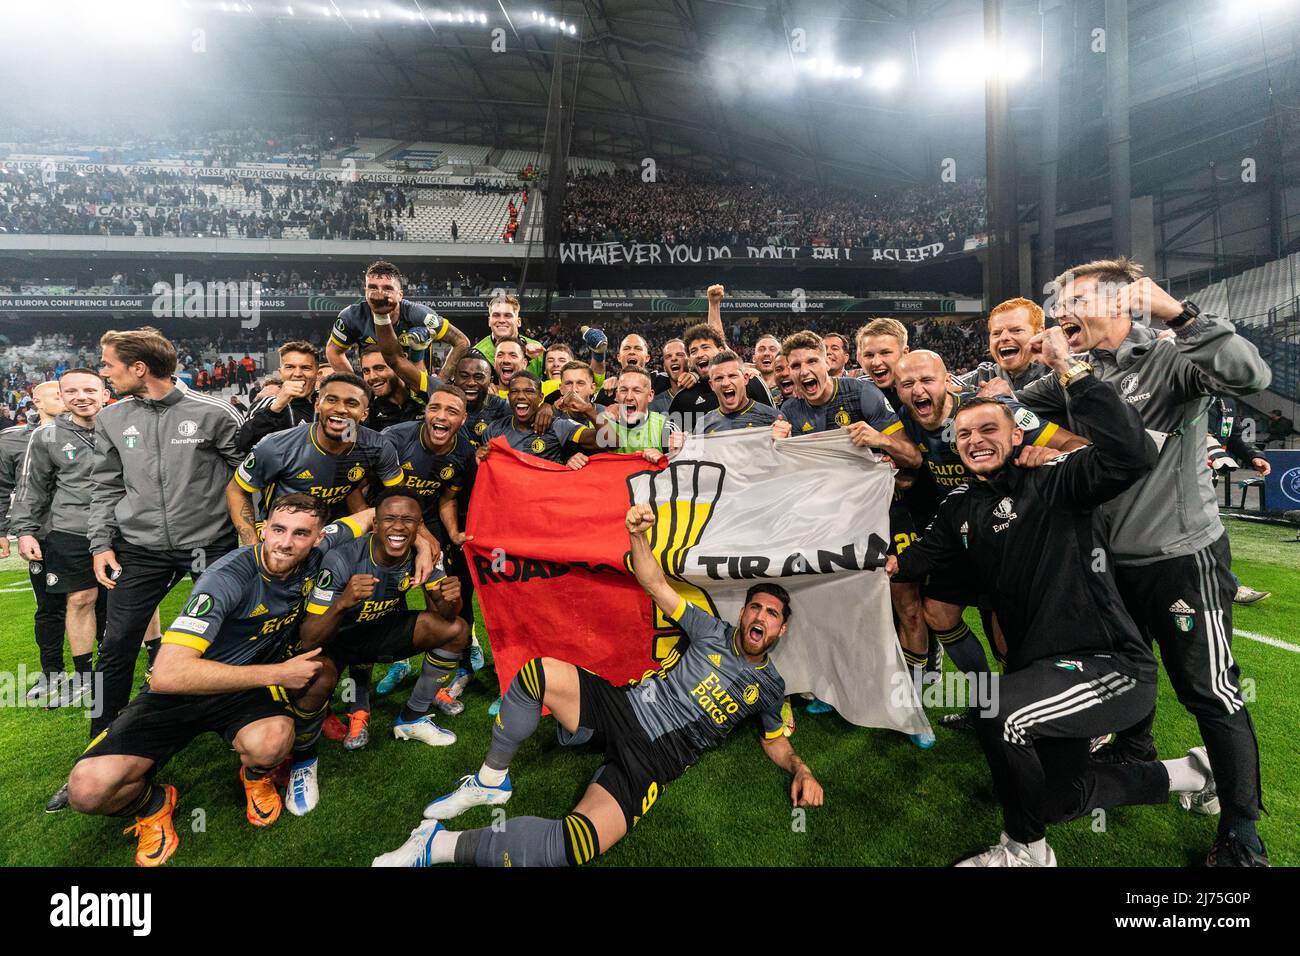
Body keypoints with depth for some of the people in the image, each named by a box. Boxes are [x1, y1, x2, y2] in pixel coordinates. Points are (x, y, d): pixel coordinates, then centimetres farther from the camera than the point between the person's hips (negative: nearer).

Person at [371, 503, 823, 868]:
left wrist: (800, 769, 0)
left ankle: (443, 845, -13)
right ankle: (492, 780, -1)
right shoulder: (714, 633, 10)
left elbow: (775, 740, 23)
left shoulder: (769, 687, 11)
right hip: (621, 706, 2)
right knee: (538, 672, -25)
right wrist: (638, 534, -10)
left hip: (649, 763, -2)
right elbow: (655, 585, 7)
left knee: (572, 847, -29)